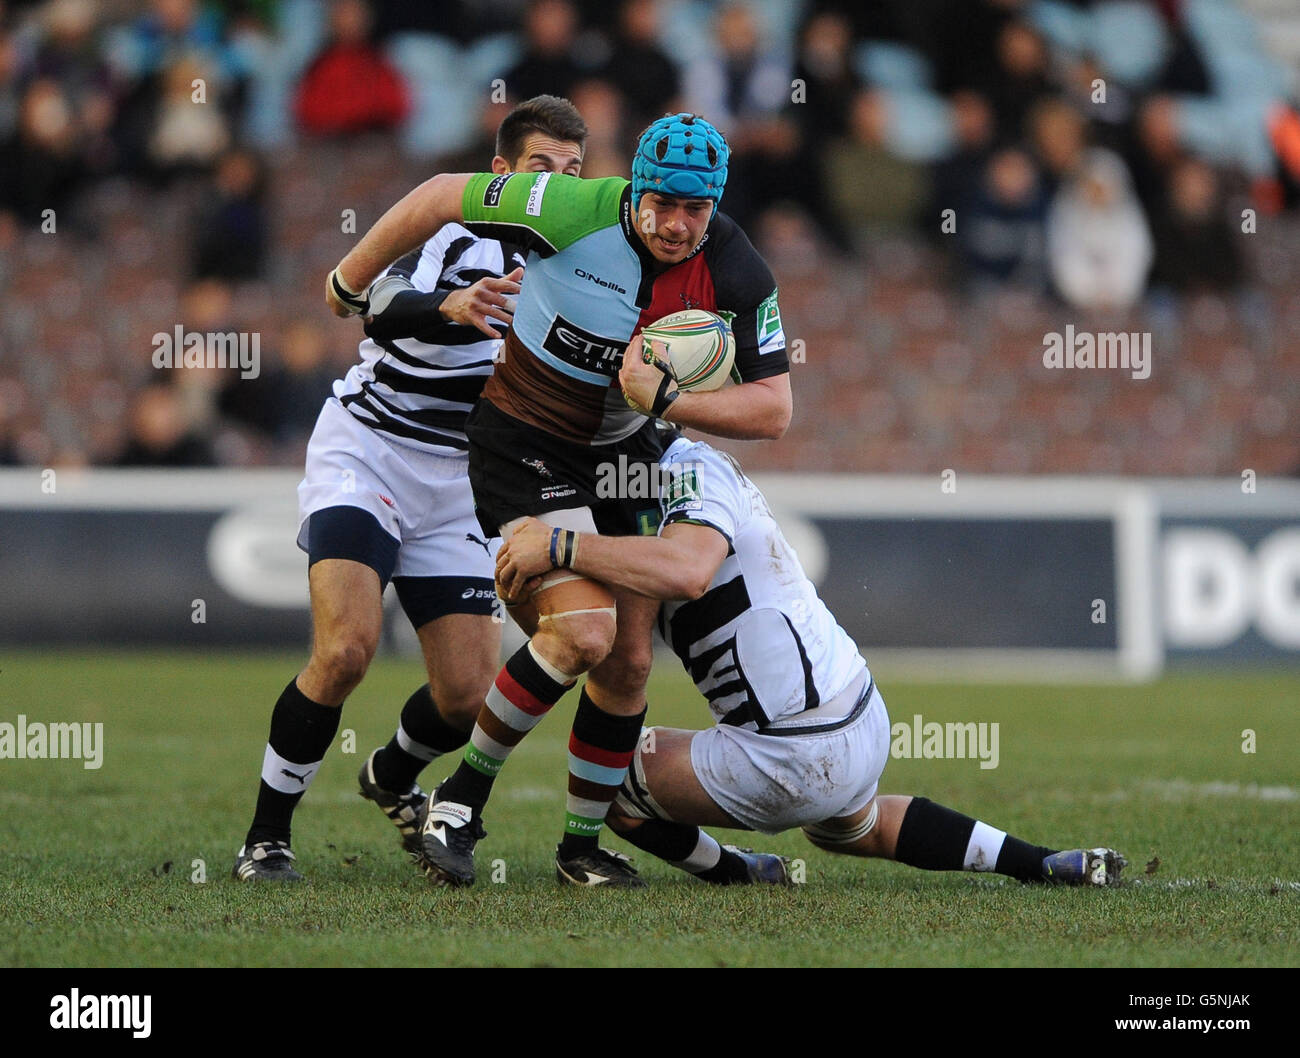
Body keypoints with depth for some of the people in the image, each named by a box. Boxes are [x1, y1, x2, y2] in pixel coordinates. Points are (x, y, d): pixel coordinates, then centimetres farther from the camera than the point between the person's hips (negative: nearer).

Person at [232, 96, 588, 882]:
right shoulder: (459, 234, -15)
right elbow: (383, 308, -35)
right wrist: (449, 305, -57)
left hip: (453, 490, 6)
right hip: (365, 455, -6)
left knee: (470, 694, -4)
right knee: (348, 646, -26)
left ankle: (394, 776, 32)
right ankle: (267, 836, -10)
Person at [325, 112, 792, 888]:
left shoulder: (738, 276, -14)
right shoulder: (577, 212, -25)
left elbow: (773, 410, -13)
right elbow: (443, 196, -12)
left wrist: (667, 398, -27)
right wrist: (351, 280, -1)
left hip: (626, 453, 5)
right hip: (524, 441, -5)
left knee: (628, 662, 4)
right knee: (583, 630, -22)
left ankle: (583, 841, 23)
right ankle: (462, 797, -5)